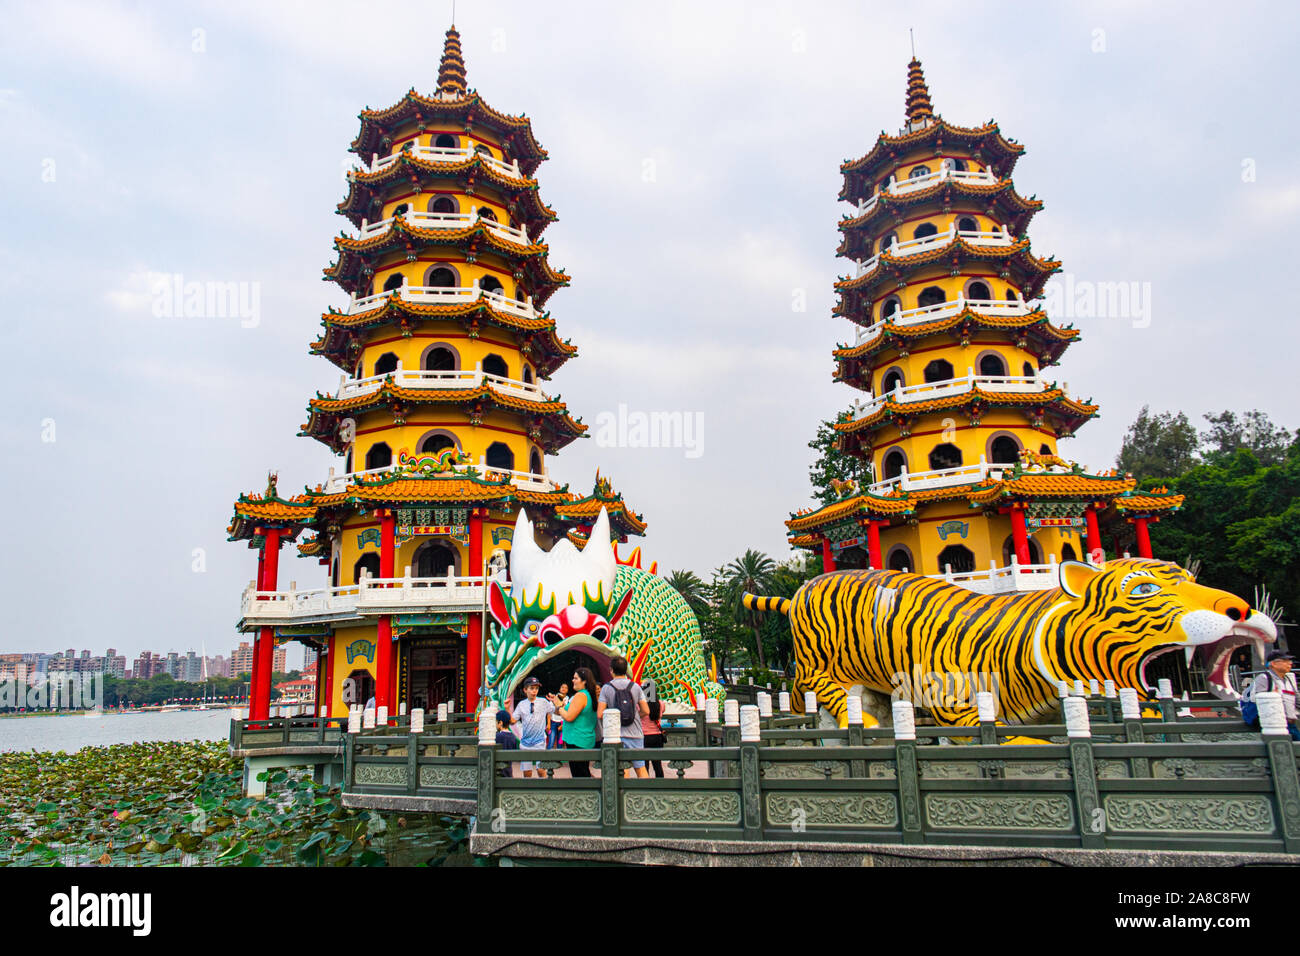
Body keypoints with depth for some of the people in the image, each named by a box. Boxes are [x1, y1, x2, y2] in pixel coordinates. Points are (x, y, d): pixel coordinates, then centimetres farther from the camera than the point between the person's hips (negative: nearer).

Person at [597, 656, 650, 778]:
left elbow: (600, 715, -9)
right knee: (641, 768, 10)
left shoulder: (606, 688, -4)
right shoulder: (635, 687, 1)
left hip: (615, 734, -2)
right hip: (635, 734, 2)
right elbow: (646, 711, -1)